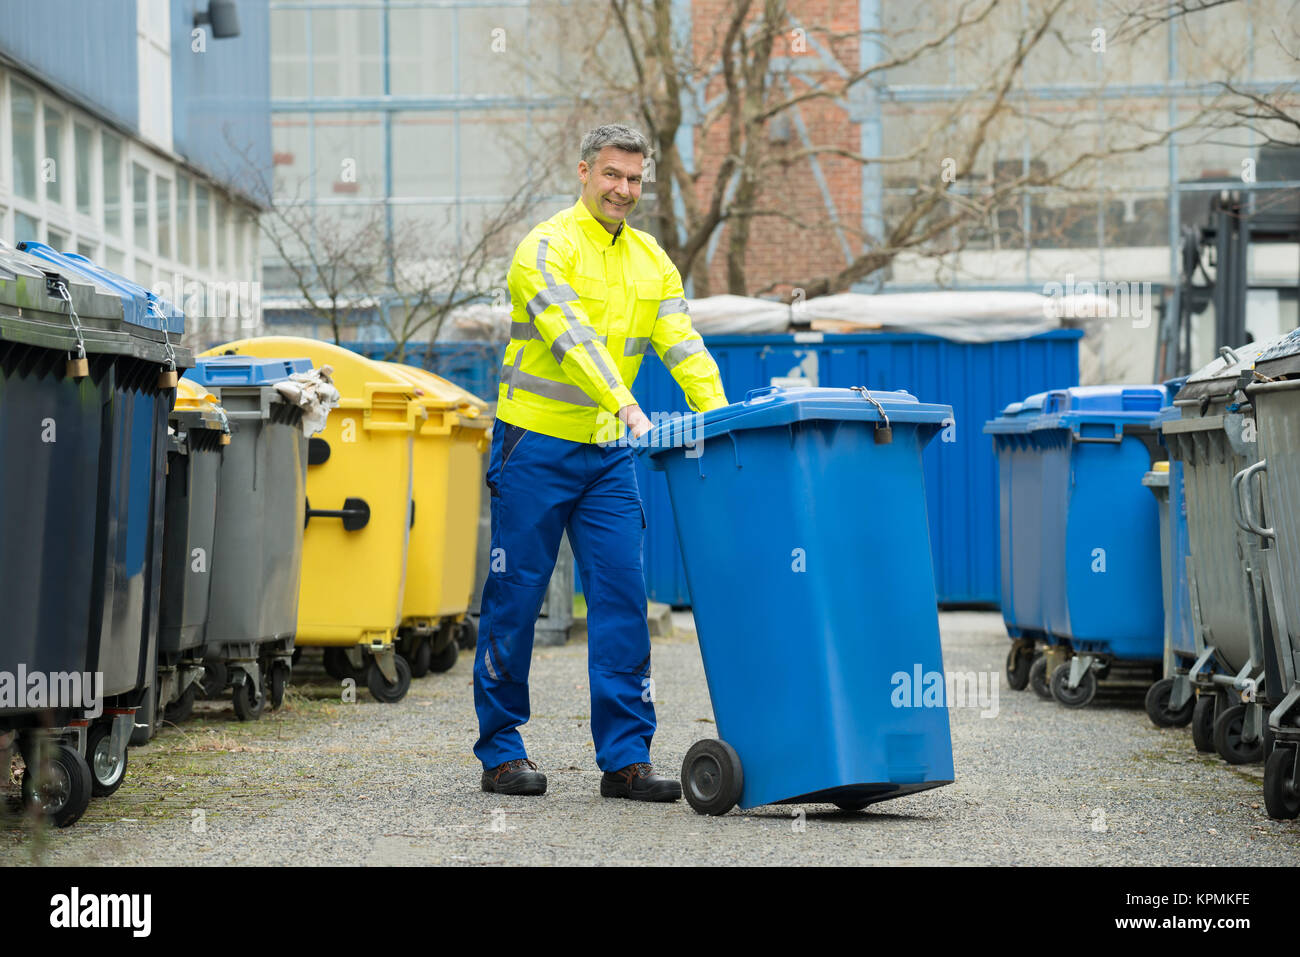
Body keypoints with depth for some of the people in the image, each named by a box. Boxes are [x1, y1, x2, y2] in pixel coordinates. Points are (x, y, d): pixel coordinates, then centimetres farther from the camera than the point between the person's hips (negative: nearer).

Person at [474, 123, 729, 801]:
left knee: (622, 599, -2)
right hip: (536, 443, -5)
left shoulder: (649, 260, 11)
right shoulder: (547, 248, -10)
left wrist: (721, 417, -14)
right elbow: (573, 337, -24)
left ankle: (625, 758, 0)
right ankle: (500, 751, 12)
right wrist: (628, 406, -37)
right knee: (515, 598, 1)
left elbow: (682, 345, 2)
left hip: (607, 452, 5)